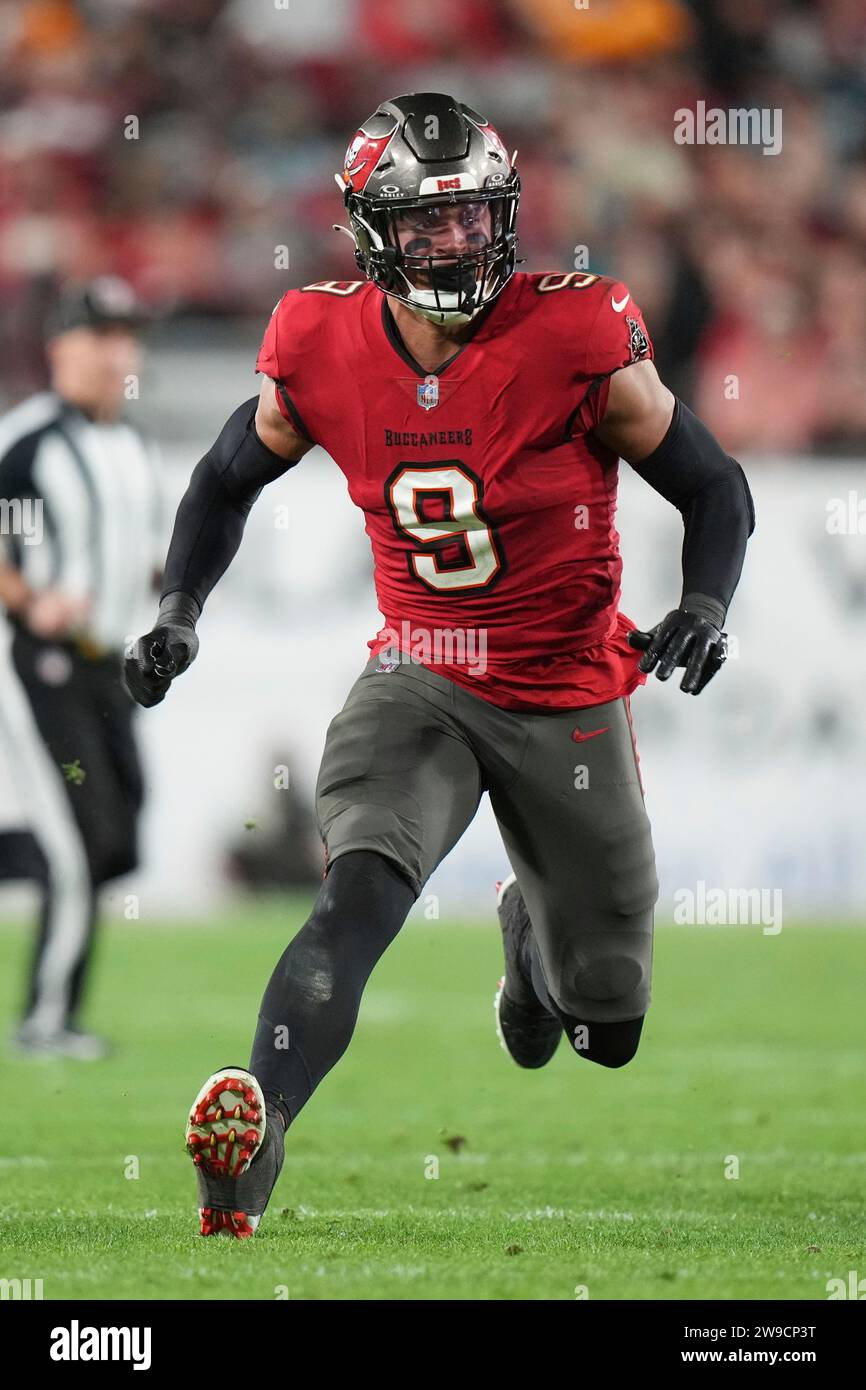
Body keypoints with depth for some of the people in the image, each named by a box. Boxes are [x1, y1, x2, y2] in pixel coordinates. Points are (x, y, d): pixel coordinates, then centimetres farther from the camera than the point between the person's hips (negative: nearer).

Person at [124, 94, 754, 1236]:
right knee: (360, 896, -31)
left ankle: (531, 926, 48)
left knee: (607, 1032, 13)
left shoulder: (577, 340, -19)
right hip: (420, 687, 0)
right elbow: (229, 478, 10)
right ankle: (256, 1129, -38)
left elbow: (716, 490, -8)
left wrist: (704, 608, -26)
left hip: (571, 700, 0)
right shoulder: (324, 350, -11)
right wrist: (177, 612, -1)